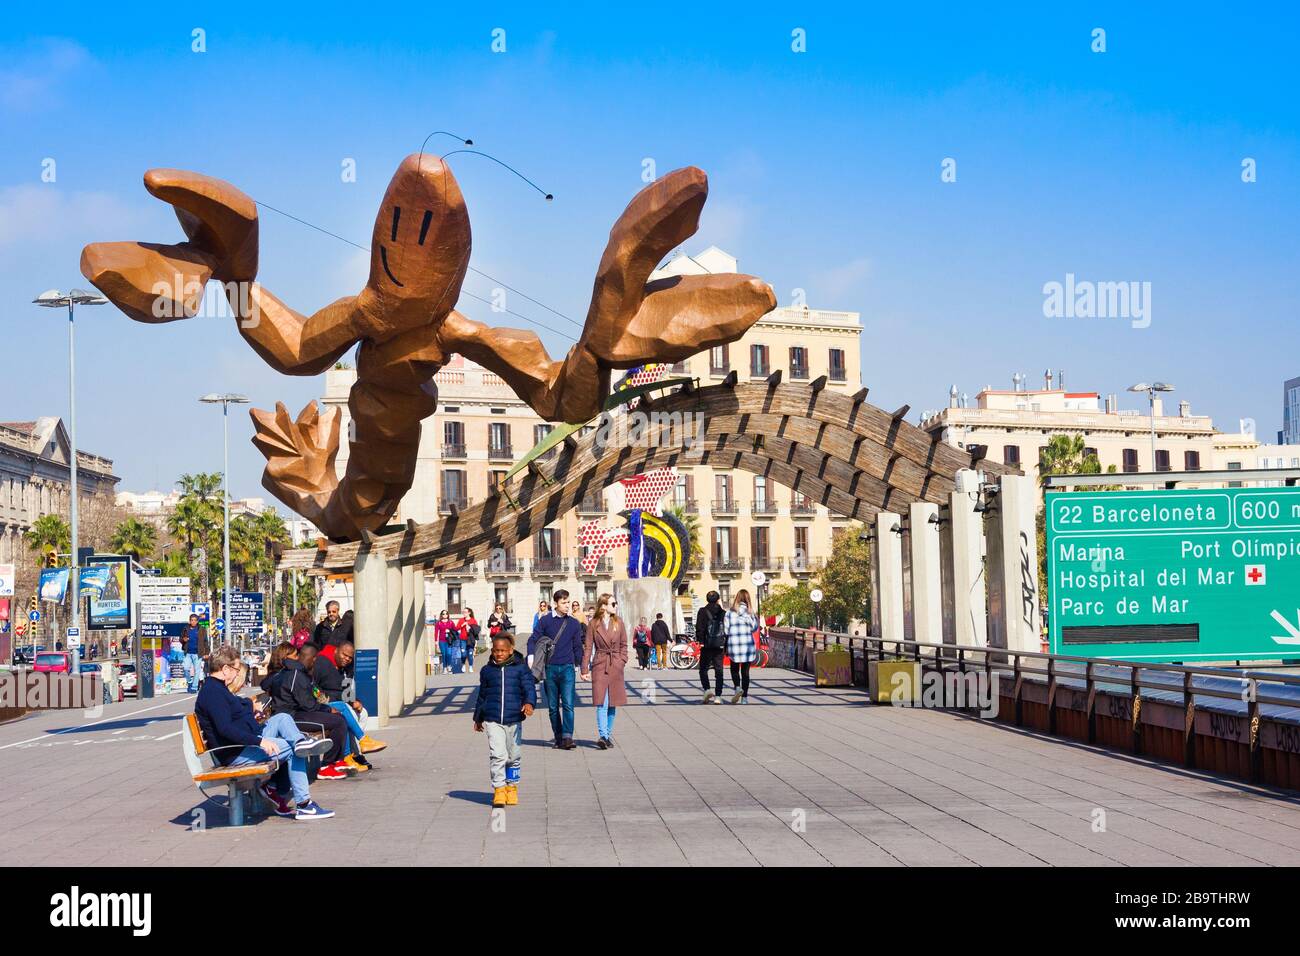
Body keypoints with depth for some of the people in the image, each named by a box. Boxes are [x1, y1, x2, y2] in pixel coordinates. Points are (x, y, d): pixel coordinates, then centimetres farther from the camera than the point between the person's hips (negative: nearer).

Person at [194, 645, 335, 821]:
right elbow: (225, 729, -29)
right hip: (236, 754, -11)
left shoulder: (216, 688, 17)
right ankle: (304, 805, -10)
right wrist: (259, 741, -30)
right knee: (294, 751, -10)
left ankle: (300, 741, -15)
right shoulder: (212, 692, -18)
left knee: (282, 718, 15)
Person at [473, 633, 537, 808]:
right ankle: (499, 789, -5)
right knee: (497, 755, -10)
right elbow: (482, 695, 19)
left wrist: (529, 703, -28)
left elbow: (529, 687, -7)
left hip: (514, 719, 0)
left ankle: (512, 787, 26)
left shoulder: (520, 668, 2)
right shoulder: (487, 670, 8)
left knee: (514, 756, 10)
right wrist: (478, 718, 26)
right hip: (492, 720, 0)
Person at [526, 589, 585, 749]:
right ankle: (559, 738, 13)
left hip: (567, 668, 0)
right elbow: (533, 639, 4)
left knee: (568, 704, -14)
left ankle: (567, 737, -20)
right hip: (550, 668, 1)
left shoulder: (574, 624, 7)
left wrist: (578, 666, 18)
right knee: (553, 706, 5)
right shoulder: (545, 620, 3)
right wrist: (531, 658, -9)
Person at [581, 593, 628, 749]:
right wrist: (585, 669, -3)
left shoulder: (619, 623, 7)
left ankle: (608, 736, 17)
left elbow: (624, 645, 12)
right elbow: (588, 647, 1)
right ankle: (603, 736, -16)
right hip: (599, 666, -3)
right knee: (601, 704, -11)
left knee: (613, 704, 7)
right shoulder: (593, 624, 1)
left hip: (616, 667, 3)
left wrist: (622, 662, 0)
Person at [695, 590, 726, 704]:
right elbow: (727, 630, 8)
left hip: (707, 645, -2)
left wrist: (700, 641, -4)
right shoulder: (723, 613, 6)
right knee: (718, 670, 4)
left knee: (703, 669, 8)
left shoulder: (703, 611, -1)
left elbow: (699, 627, -9)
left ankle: (707, 690, -12)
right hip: (720, 646, 2)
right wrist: (726, 647, 12)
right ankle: (718, 696, 1)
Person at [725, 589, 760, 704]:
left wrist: (725, 647, 6)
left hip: (734, 644, 0)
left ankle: (737, 687, -11)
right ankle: (744, 698, 7)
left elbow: (726, 630, -1)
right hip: (748, 644, 0)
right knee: (745, 671, 7)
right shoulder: (749, 612, -1)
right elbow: (754, 628, -5)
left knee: (734, 669, 15)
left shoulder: (730, 613, -1)